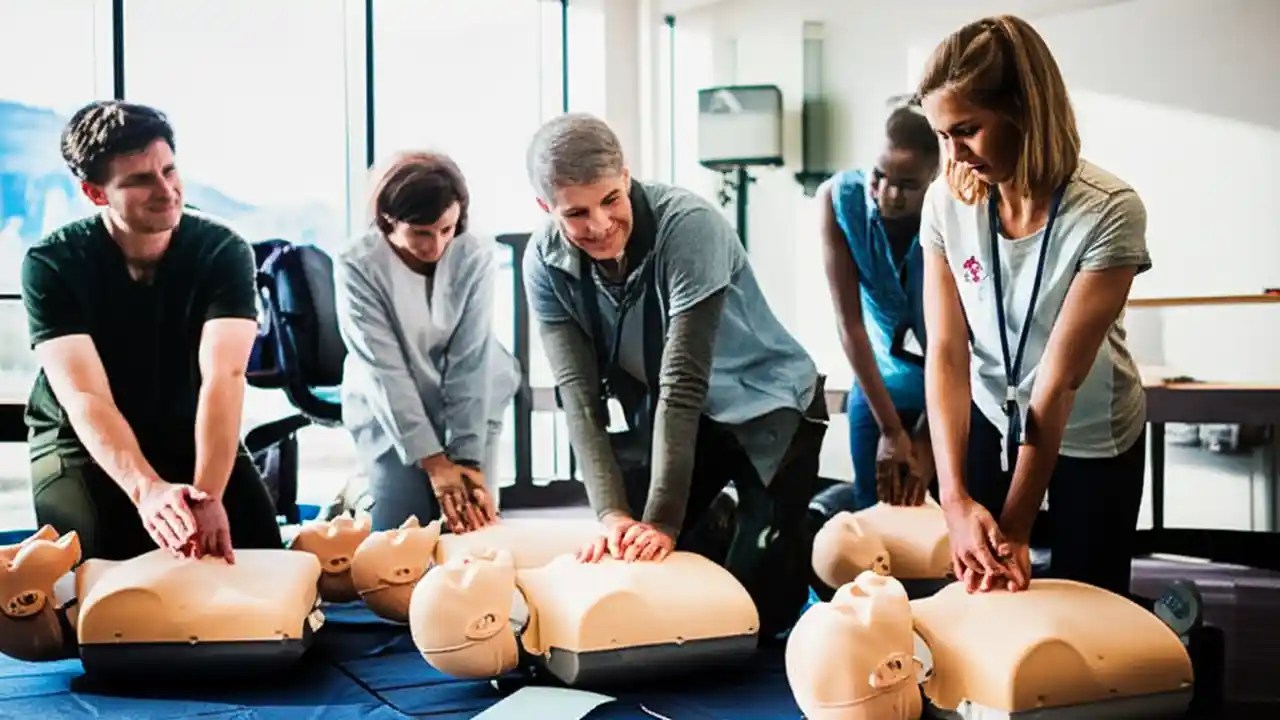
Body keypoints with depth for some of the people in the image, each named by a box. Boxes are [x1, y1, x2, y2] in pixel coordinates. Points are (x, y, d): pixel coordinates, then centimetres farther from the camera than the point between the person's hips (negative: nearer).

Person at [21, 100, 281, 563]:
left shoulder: (223, 251, -18)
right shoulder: (51, 263, -19)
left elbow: (223, 376, -30)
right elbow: (85, 398, -28)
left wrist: (207, 493, -46)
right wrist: (148, 490, -47)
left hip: (194, 438, 1)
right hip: (81, 445, -1)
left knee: (258, 547, -18)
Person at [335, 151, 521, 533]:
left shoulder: (476, 255, -20)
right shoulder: (358, 265, -24)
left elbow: (471, 362, -20)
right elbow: (384, 369, -24)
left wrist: (469, 459, -24)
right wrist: (432, 461, -28)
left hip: (468, 409, 2)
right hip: (390, 415, -2)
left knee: (476, 526, -6)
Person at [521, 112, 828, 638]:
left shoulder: (689, 226, -30)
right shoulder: (546, 263, -16)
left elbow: (682, 382, -32)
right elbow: (579, 394, -18)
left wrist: (662, 521, -33)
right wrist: (612, 513, -30)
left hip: (766, 411, -4)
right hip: (660, 418, 4)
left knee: (757, 603, -9)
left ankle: (808, 532, 23)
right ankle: (712, 523, 24)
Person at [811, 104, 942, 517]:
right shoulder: (838, 199, -19)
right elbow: (849, 323, -18)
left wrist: (926, 443, -20)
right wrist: (890, 429, -20)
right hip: (880, 380, 1)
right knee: (876, 509, 5)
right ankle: (827, 506, 34)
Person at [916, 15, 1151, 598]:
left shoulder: (1109, 213, -27)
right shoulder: (946, 203, -16)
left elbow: (1059, 378, -28)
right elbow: (946, 353, -18)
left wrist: (1015, 528, -26)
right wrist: (955, 499, -29)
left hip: (1091, 433, -2)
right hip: (990, 418, 3)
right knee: (974, 594, 9)